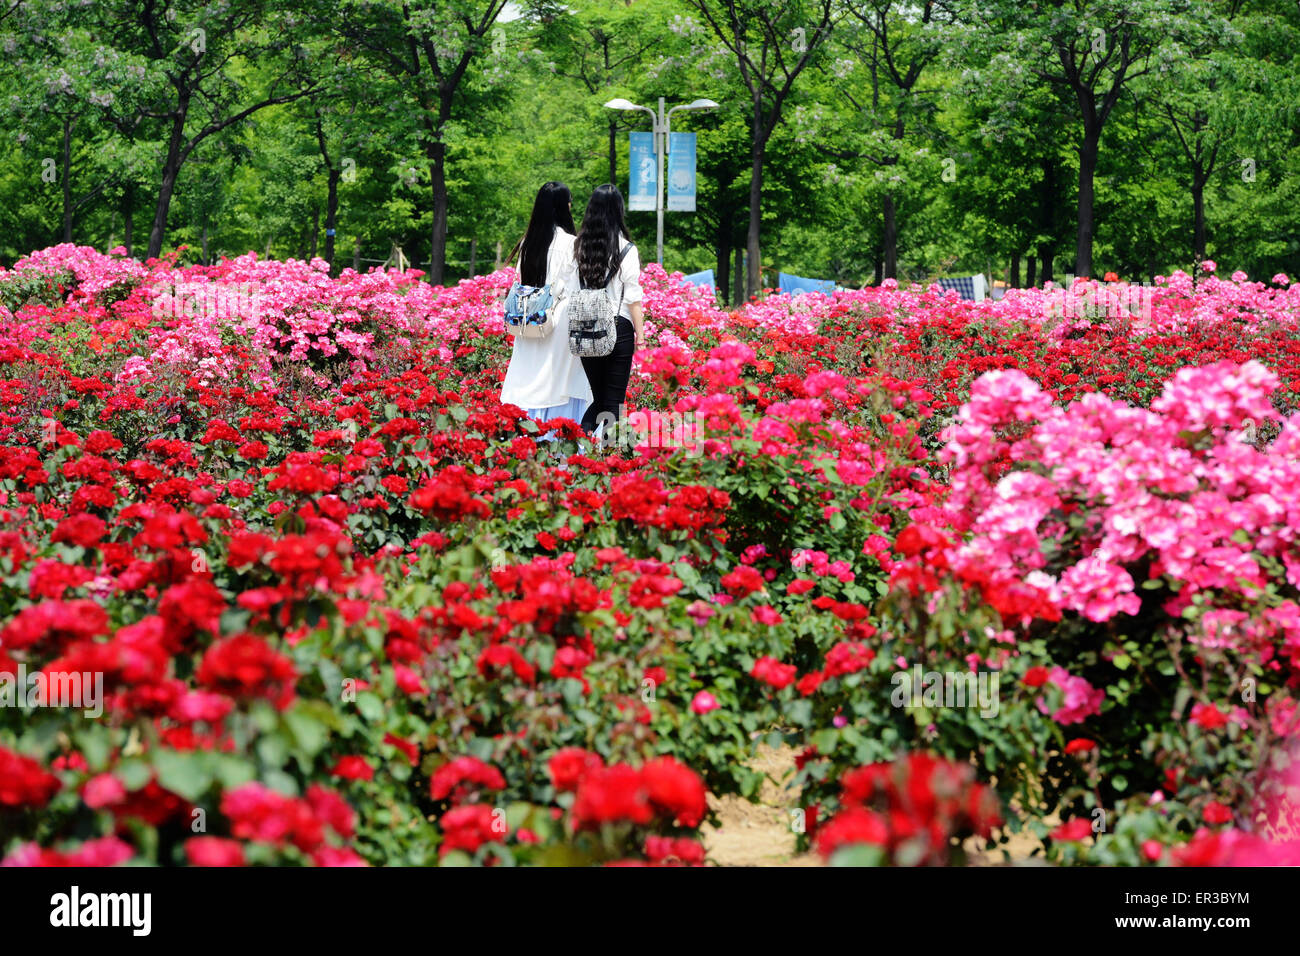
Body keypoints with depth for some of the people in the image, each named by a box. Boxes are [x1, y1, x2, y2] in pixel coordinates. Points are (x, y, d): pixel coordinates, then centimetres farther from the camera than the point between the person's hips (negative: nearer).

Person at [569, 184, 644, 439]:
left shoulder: (579, 247, 2)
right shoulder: (626, 250, -8)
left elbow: (572, 293, 4)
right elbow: (633, 298, -7)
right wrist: (640, 336, 0)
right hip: (618, 327, -4)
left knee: (598, 395, 13)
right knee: (614, 398, 4)